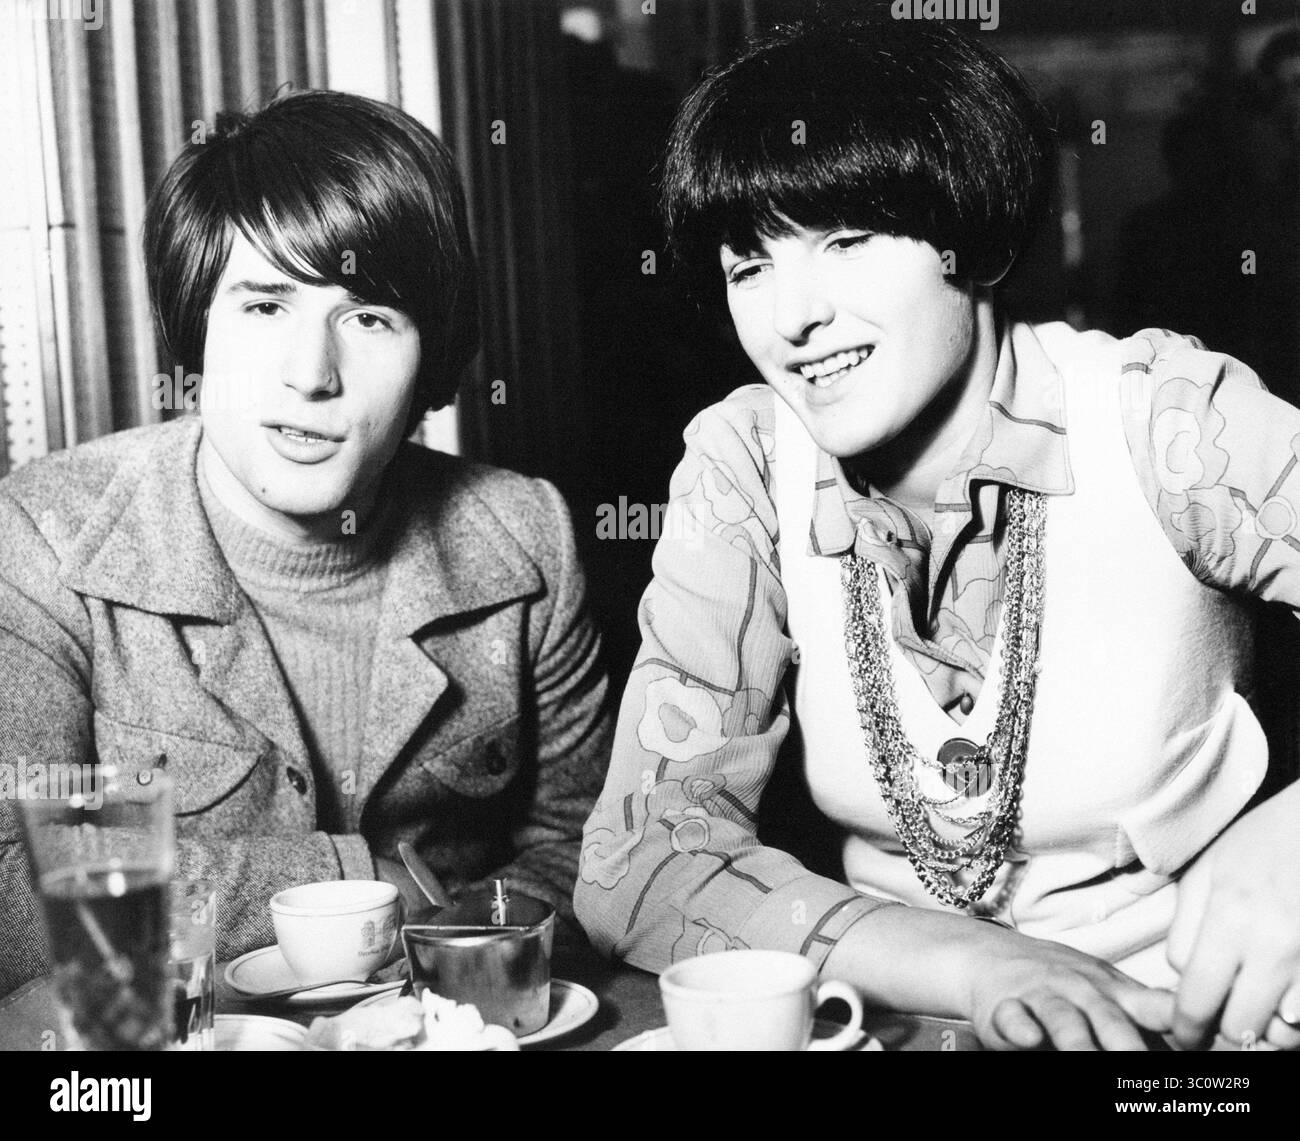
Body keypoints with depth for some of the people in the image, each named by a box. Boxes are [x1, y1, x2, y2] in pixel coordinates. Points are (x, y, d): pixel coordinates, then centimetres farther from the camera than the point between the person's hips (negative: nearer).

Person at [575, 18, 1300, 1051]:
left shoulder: (1167, 425, -11)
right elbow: (637, 863, -11)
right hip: (905, 1012, 1)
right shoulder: (744, 470, -6)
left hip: (1203, 1011, -1)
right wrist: (971, 964, -24)